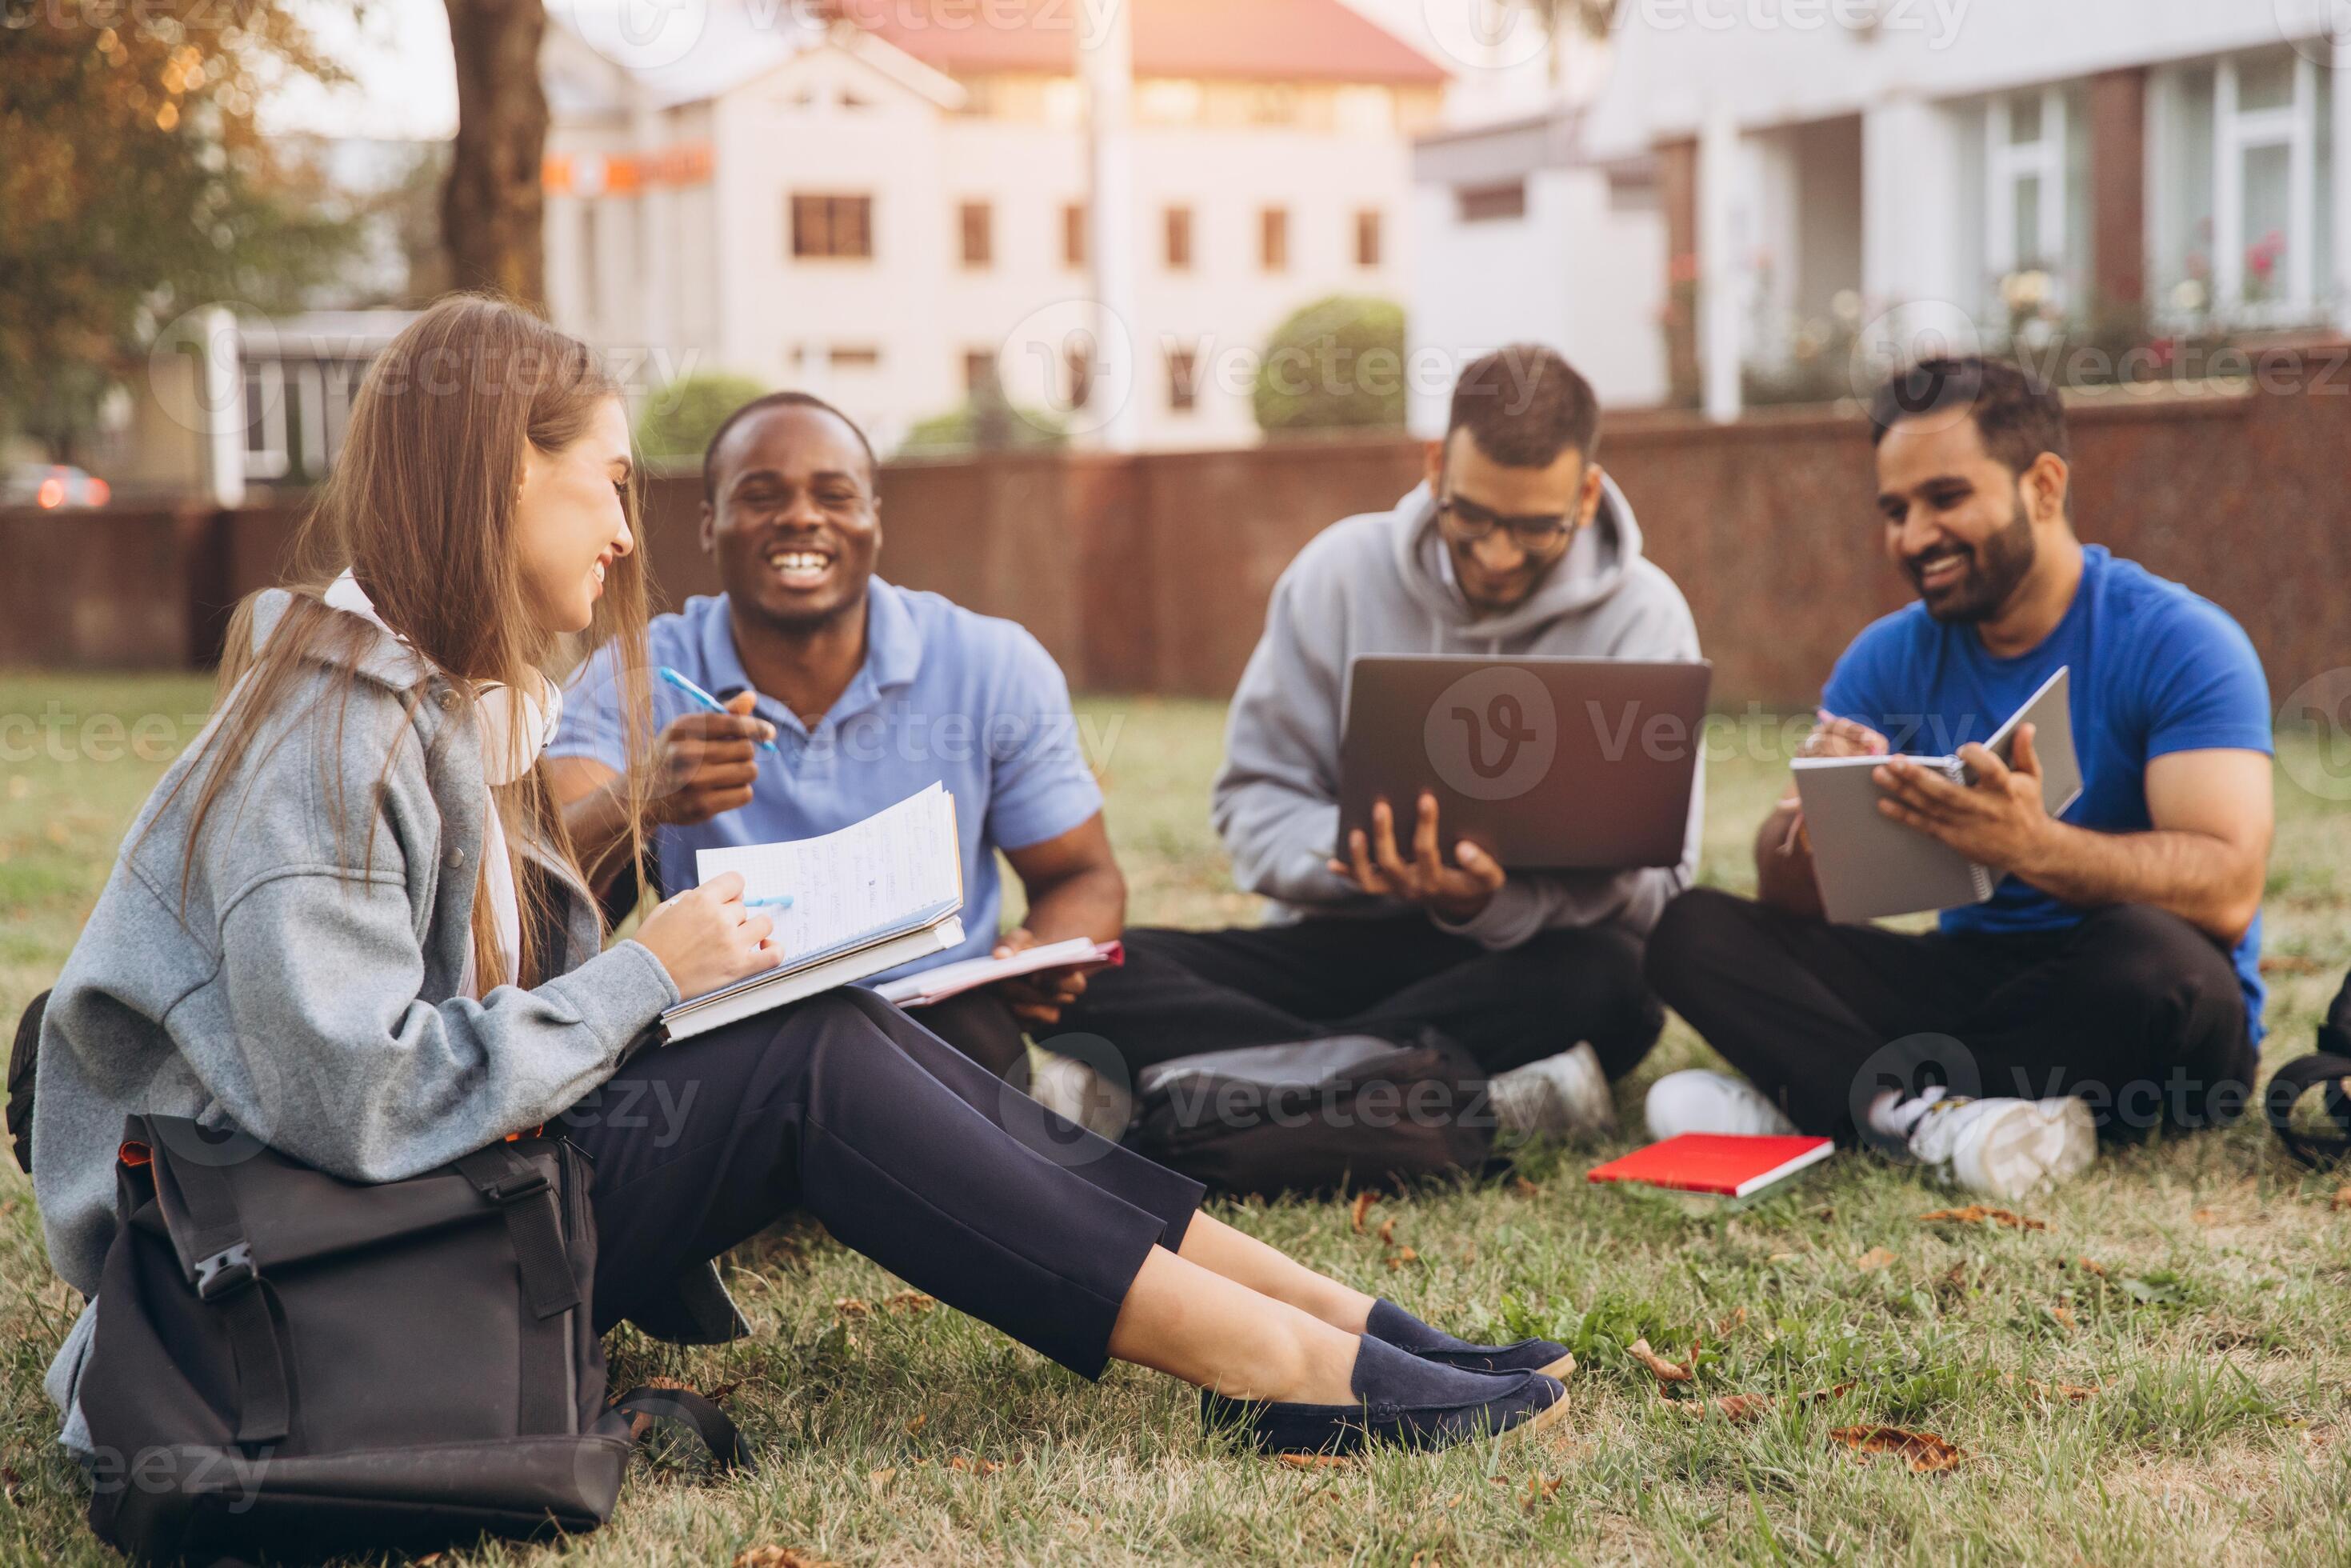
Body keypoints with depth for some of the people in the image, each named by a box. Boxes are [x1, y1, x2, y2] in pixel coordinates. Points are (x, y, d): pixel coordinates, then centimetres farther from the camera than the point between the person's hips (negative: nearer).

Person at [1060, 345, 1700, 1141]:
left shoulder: (1642, 616, -3)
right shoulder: (1344, 570, 1)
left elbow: (1651, 876, -9)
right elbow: (1257, 805, 1)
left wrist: (1492, 904, -29)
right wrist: (1360, 852, -22)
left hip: (1532, 960, -2)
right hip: (1345, 943, 2)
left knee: (1606, 981, -39)